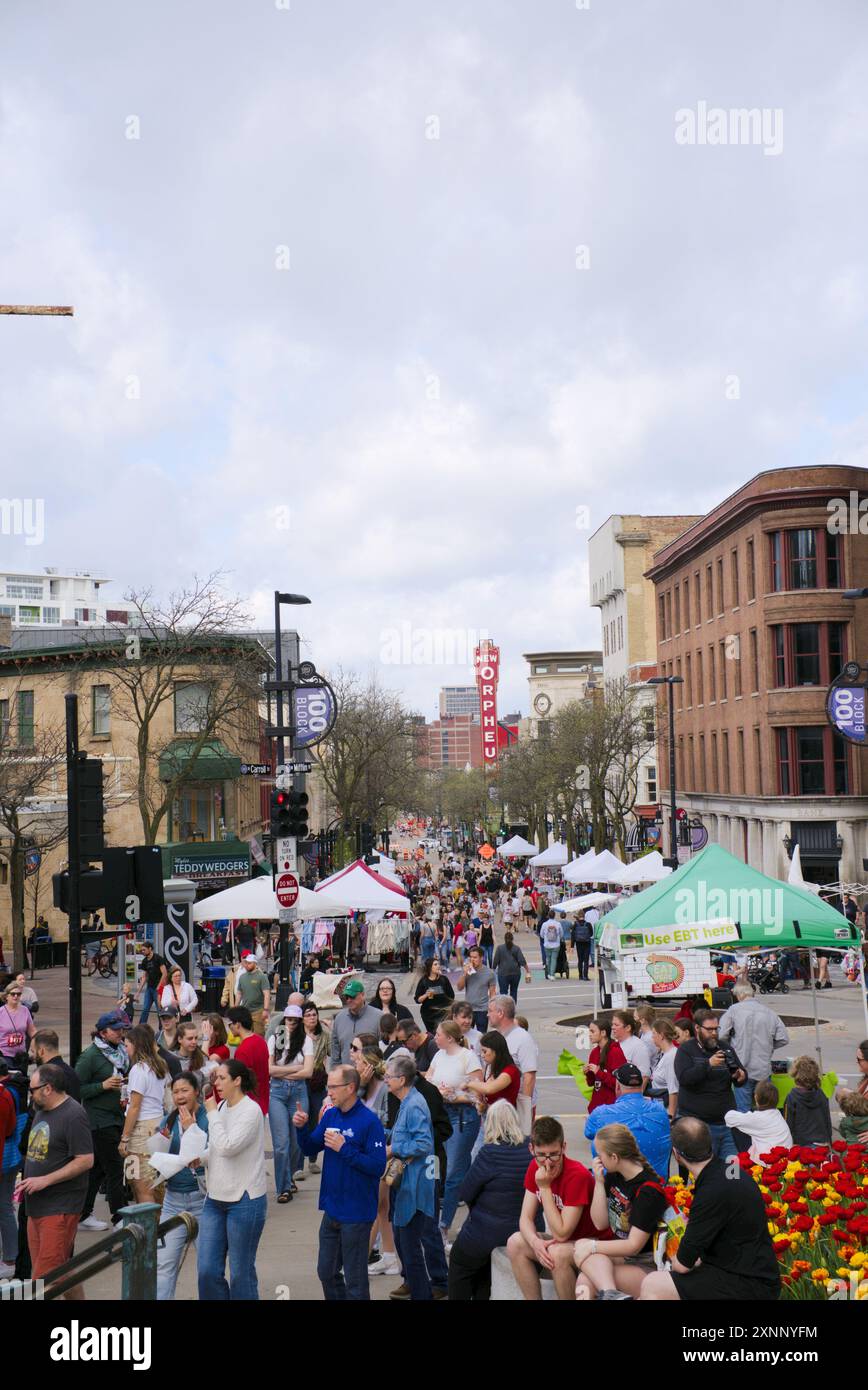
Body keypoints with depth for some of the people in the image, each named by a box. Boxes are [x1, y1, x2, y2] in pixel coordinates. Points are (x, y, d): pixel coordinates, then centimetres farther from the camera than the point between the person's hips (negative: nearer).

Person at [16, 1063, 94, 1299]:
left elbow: (85, 1160, -19)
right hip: (37, 1205, 9)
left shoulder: (73, 1115, -15)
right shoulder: (41, 1112, 13)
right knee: (64, 1271, 11)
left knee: (49, 1274, -9)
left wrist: (45, 1180, -19)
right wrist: (25, 1180, 9)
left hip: (60, 1207, -9)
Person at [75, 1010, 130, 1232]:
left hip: (117, 1118, 7)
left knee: (97, 1168, 15)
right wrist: (104, 1085, -22)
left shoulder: (121, 1052, 10)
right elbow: (78, 1089, -14)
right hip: (99, 1120, -7)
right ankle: (121, 1218, 3)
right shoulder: (90, 1055, -12)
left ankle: (83, 1215, 25)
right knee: (114, 1168, -4)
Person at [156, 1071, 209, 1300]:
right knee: (163, 1263, 5)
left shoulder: (209, 1118, -10)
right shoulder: (168, 1121, 5)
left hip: (202, 1197, -4)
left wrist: (190, 1129, -20)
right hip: (173, 1198, 4)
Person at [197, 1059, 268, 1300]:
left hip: (244, 1200, -7)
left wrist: (212, 1113, -16)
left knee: (241, 1272, 5)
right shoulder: (221, 1107, 6)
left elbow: (227, 1147, -25)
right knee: (207, 1271, 7)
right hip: (216, 1198, 7)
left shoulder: (251, 1111, -15)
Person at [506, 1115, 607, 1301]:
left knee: (557, 1253, -33)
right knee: (515, 1243, -13)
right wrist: (535, 1242, -26)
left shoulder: (578, 1175, -27)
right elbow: (526, 1218, -5)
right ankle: (534, 1299, -3)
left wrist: (544, 1187, -30)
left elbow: (561, 1234, -26)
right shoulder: (535, 1167, -6)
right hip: (559, 1240, 7)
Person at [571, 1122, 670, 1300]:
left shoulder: (649, 1190, -17)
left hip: (646, 1266, -6)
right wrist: (599, 1182, -6)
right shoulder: (613, 1176, 3)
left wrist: (592, 1246, -14)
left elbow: (634, 1245, -16)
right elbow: (600, 1223, 4)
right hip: (621, 1254, 7)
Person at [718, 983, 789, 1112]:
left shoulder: (734, 1010, -6)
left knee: (743, 1111, 2)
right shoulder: (770, 1012, 3)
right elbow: (783, 1039, 4)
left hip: (743, 1070, -3)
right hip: (764, 1070, 3)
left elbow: (721, 1036, -8)